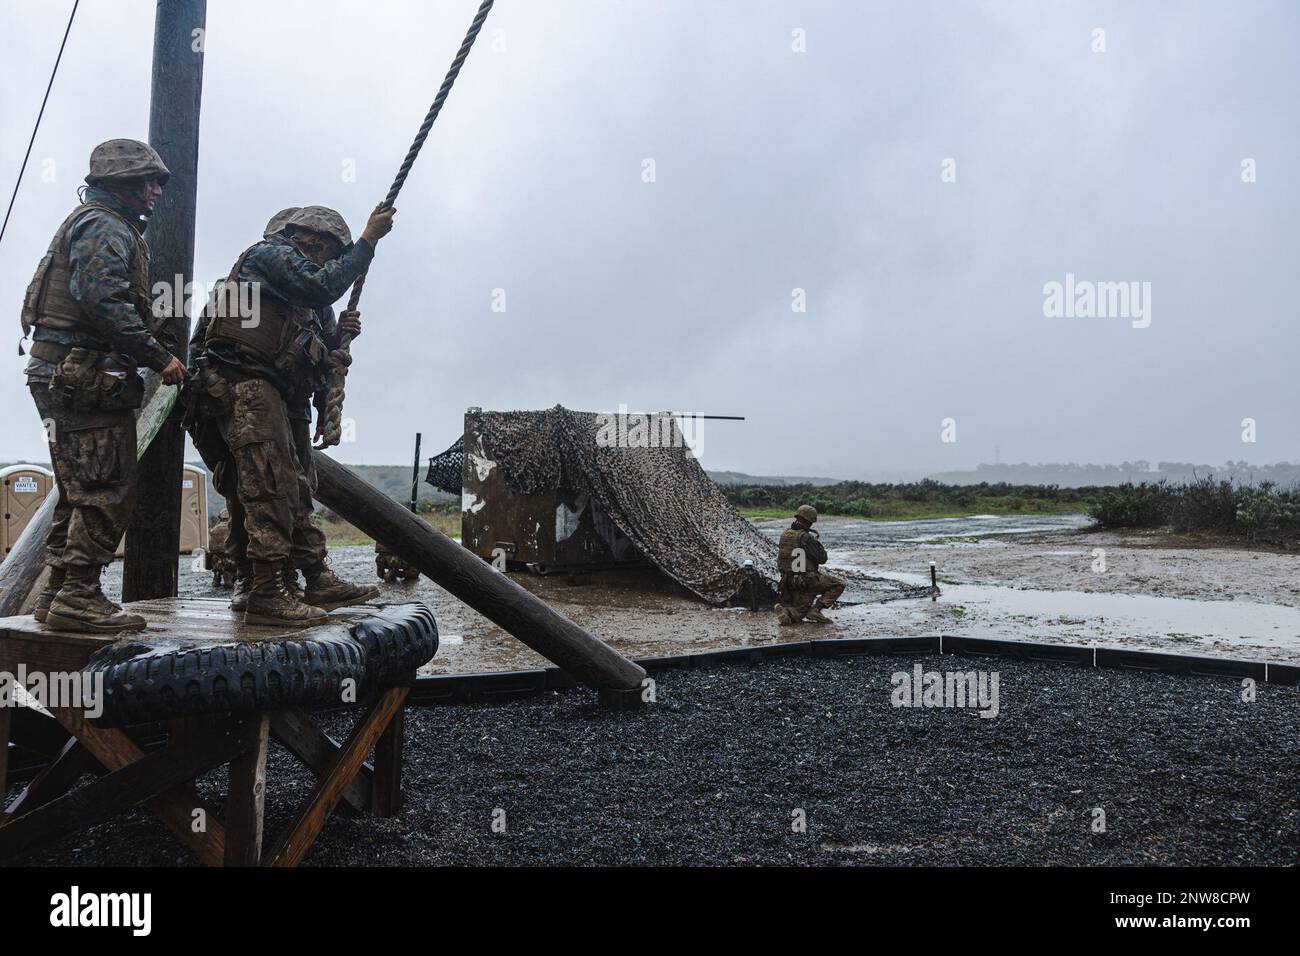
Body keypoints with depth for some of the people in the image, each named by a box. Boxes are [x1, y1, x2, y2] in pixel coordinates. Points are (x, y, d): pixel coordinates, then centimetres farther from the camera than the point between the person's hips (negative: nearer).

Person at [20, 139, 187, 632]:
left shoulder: (96, 224, 25)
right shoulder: (105, 227, -8)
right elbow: (105, 304, -22)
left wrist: (158, 353, 16)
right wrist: (160, 358, -19)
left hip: (64, 375, 11)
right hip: (87, 377, -11)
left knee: (81, 491, 14)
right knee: (107, 491, -9)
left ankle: (59, 592, 18)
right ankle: (78, 597, -6)